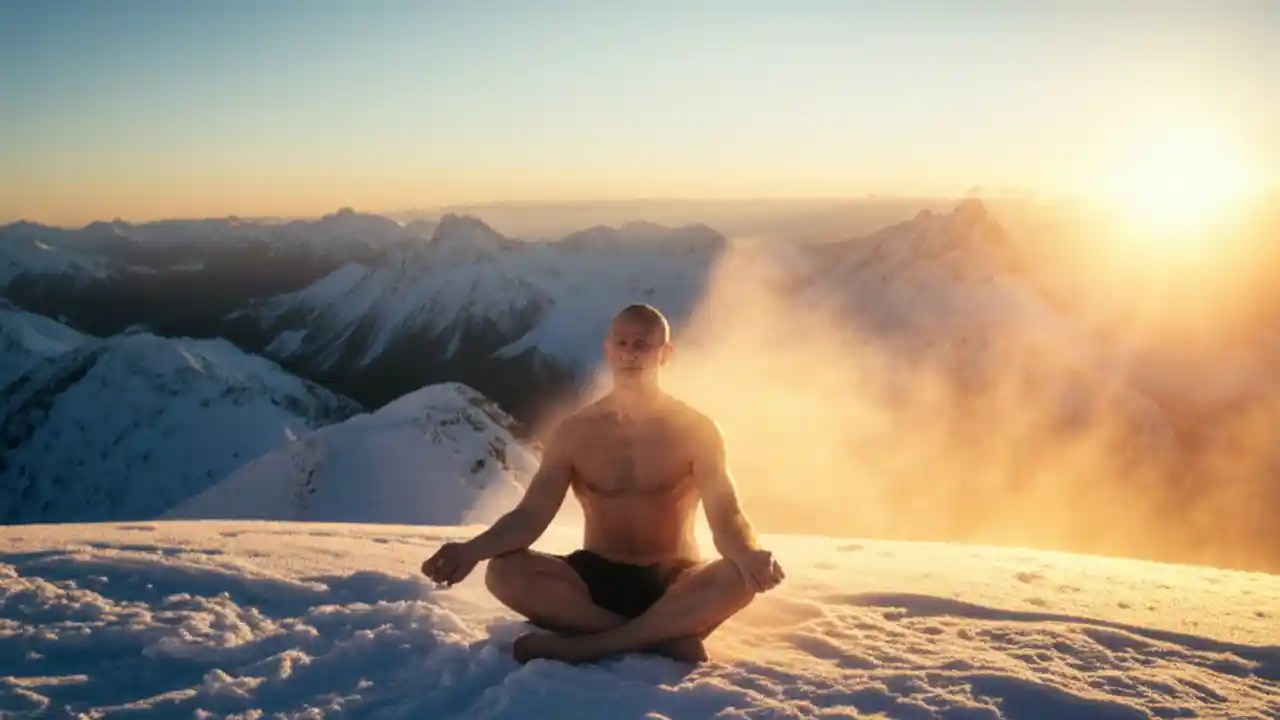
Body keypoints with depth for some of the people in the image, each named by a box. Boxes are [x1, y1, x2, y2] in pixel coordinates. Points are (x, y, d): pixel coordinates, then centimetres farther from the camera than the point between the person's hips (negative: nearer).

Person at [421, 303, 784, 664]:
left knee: (739, 578, -34)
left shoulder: (696, 430, -4)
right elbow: (530, 515, -8)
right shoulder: (574, 432, -1)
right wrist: (473, 549, -29)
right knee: (505, 572, -27)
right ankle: (667, 637, -26)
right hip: (597, 578, 2)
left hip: (671, 583, -1)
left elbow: (726, 517, -13)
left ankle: (584, 645, -31)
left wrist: (749, 554, -39)